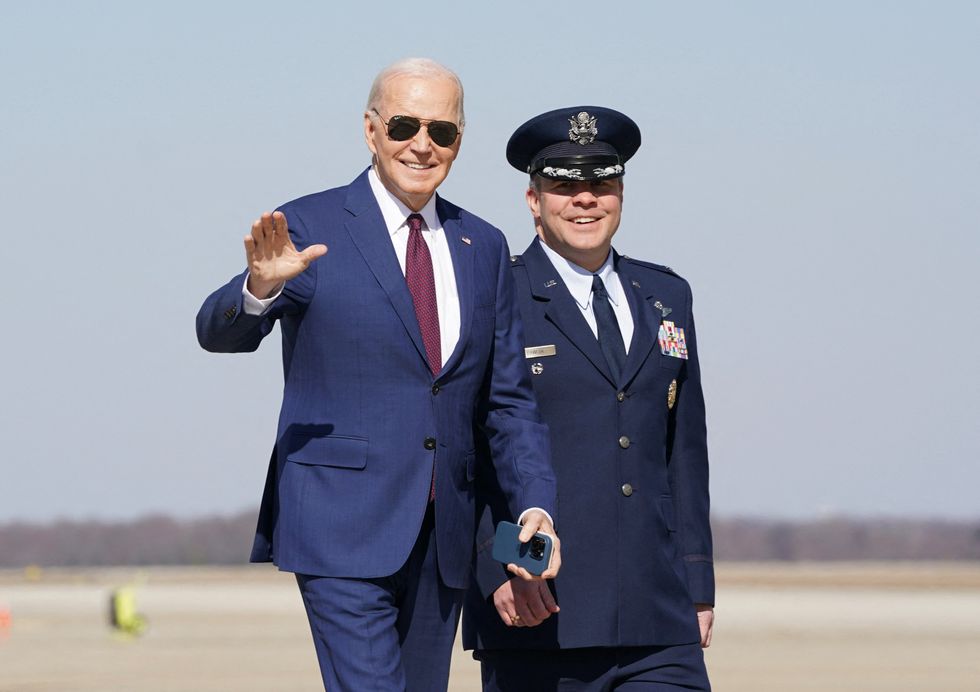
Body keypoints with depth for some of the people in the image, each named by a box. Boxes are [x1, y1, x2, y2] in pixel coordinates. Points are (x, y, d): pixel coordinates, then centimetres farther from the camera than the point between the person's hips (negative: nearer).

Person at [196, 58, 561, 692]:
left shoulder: (483, 248, 13)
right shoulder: (309, 230, -1)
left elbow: (509, 401, 14)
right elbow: (220, 333, -13)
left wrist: (537, 506, -1)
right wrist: (261, 286, -36)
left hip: (444, 538, 5)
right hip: (344, 530, -5)